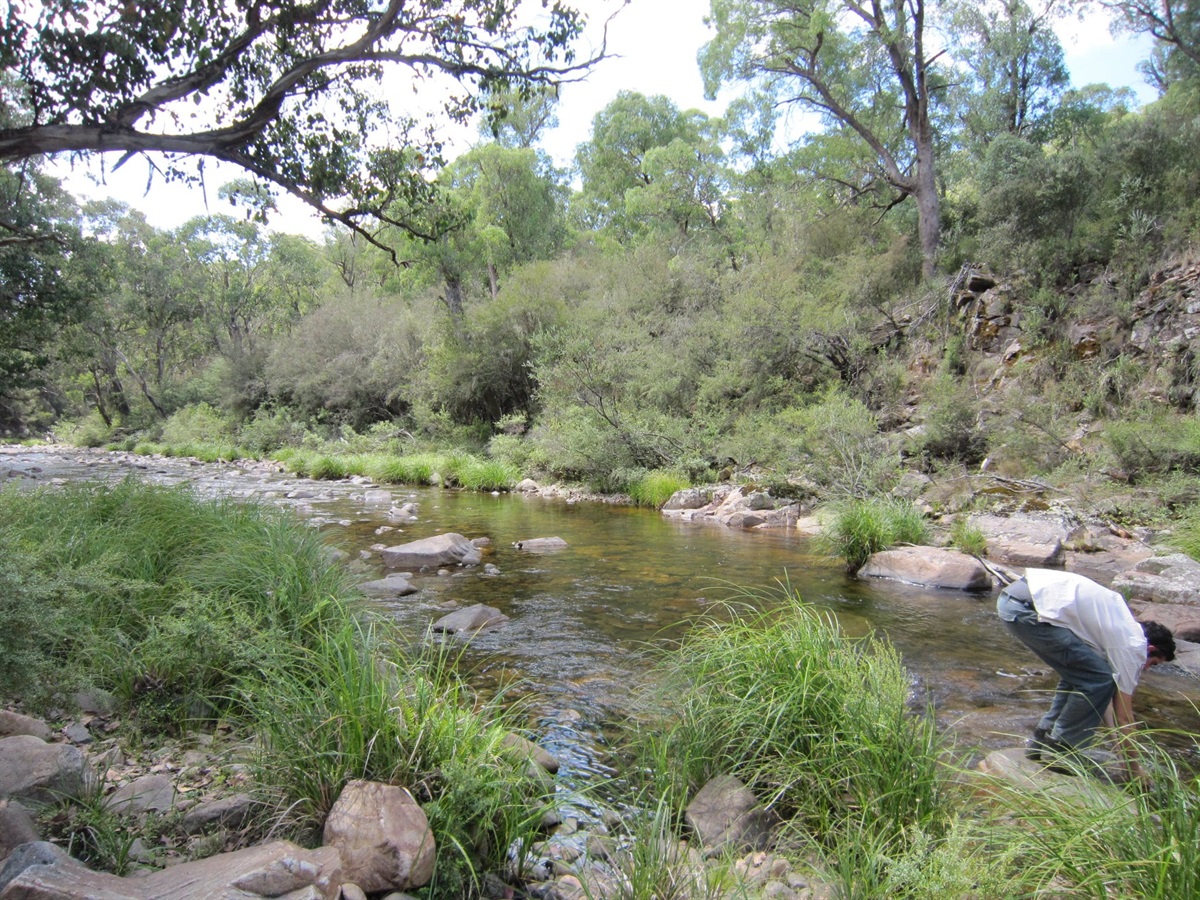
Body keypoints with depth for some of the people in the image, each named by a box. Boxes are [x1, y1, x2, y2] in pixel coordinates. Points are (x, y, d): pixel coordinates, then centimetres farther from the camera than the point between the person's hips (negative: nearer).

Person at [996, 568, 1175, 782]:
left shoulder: (1122, 624, 30)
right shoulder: (1133, 646, 5)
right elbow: (1123, 718, 11)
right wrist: (1135, 770, 24)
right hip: (1027, 607, -9)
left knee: (1078, 674, 22)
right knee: (1098, 679, 1)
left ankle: (1042, 741, 26)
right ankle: (1059, 749, 12)